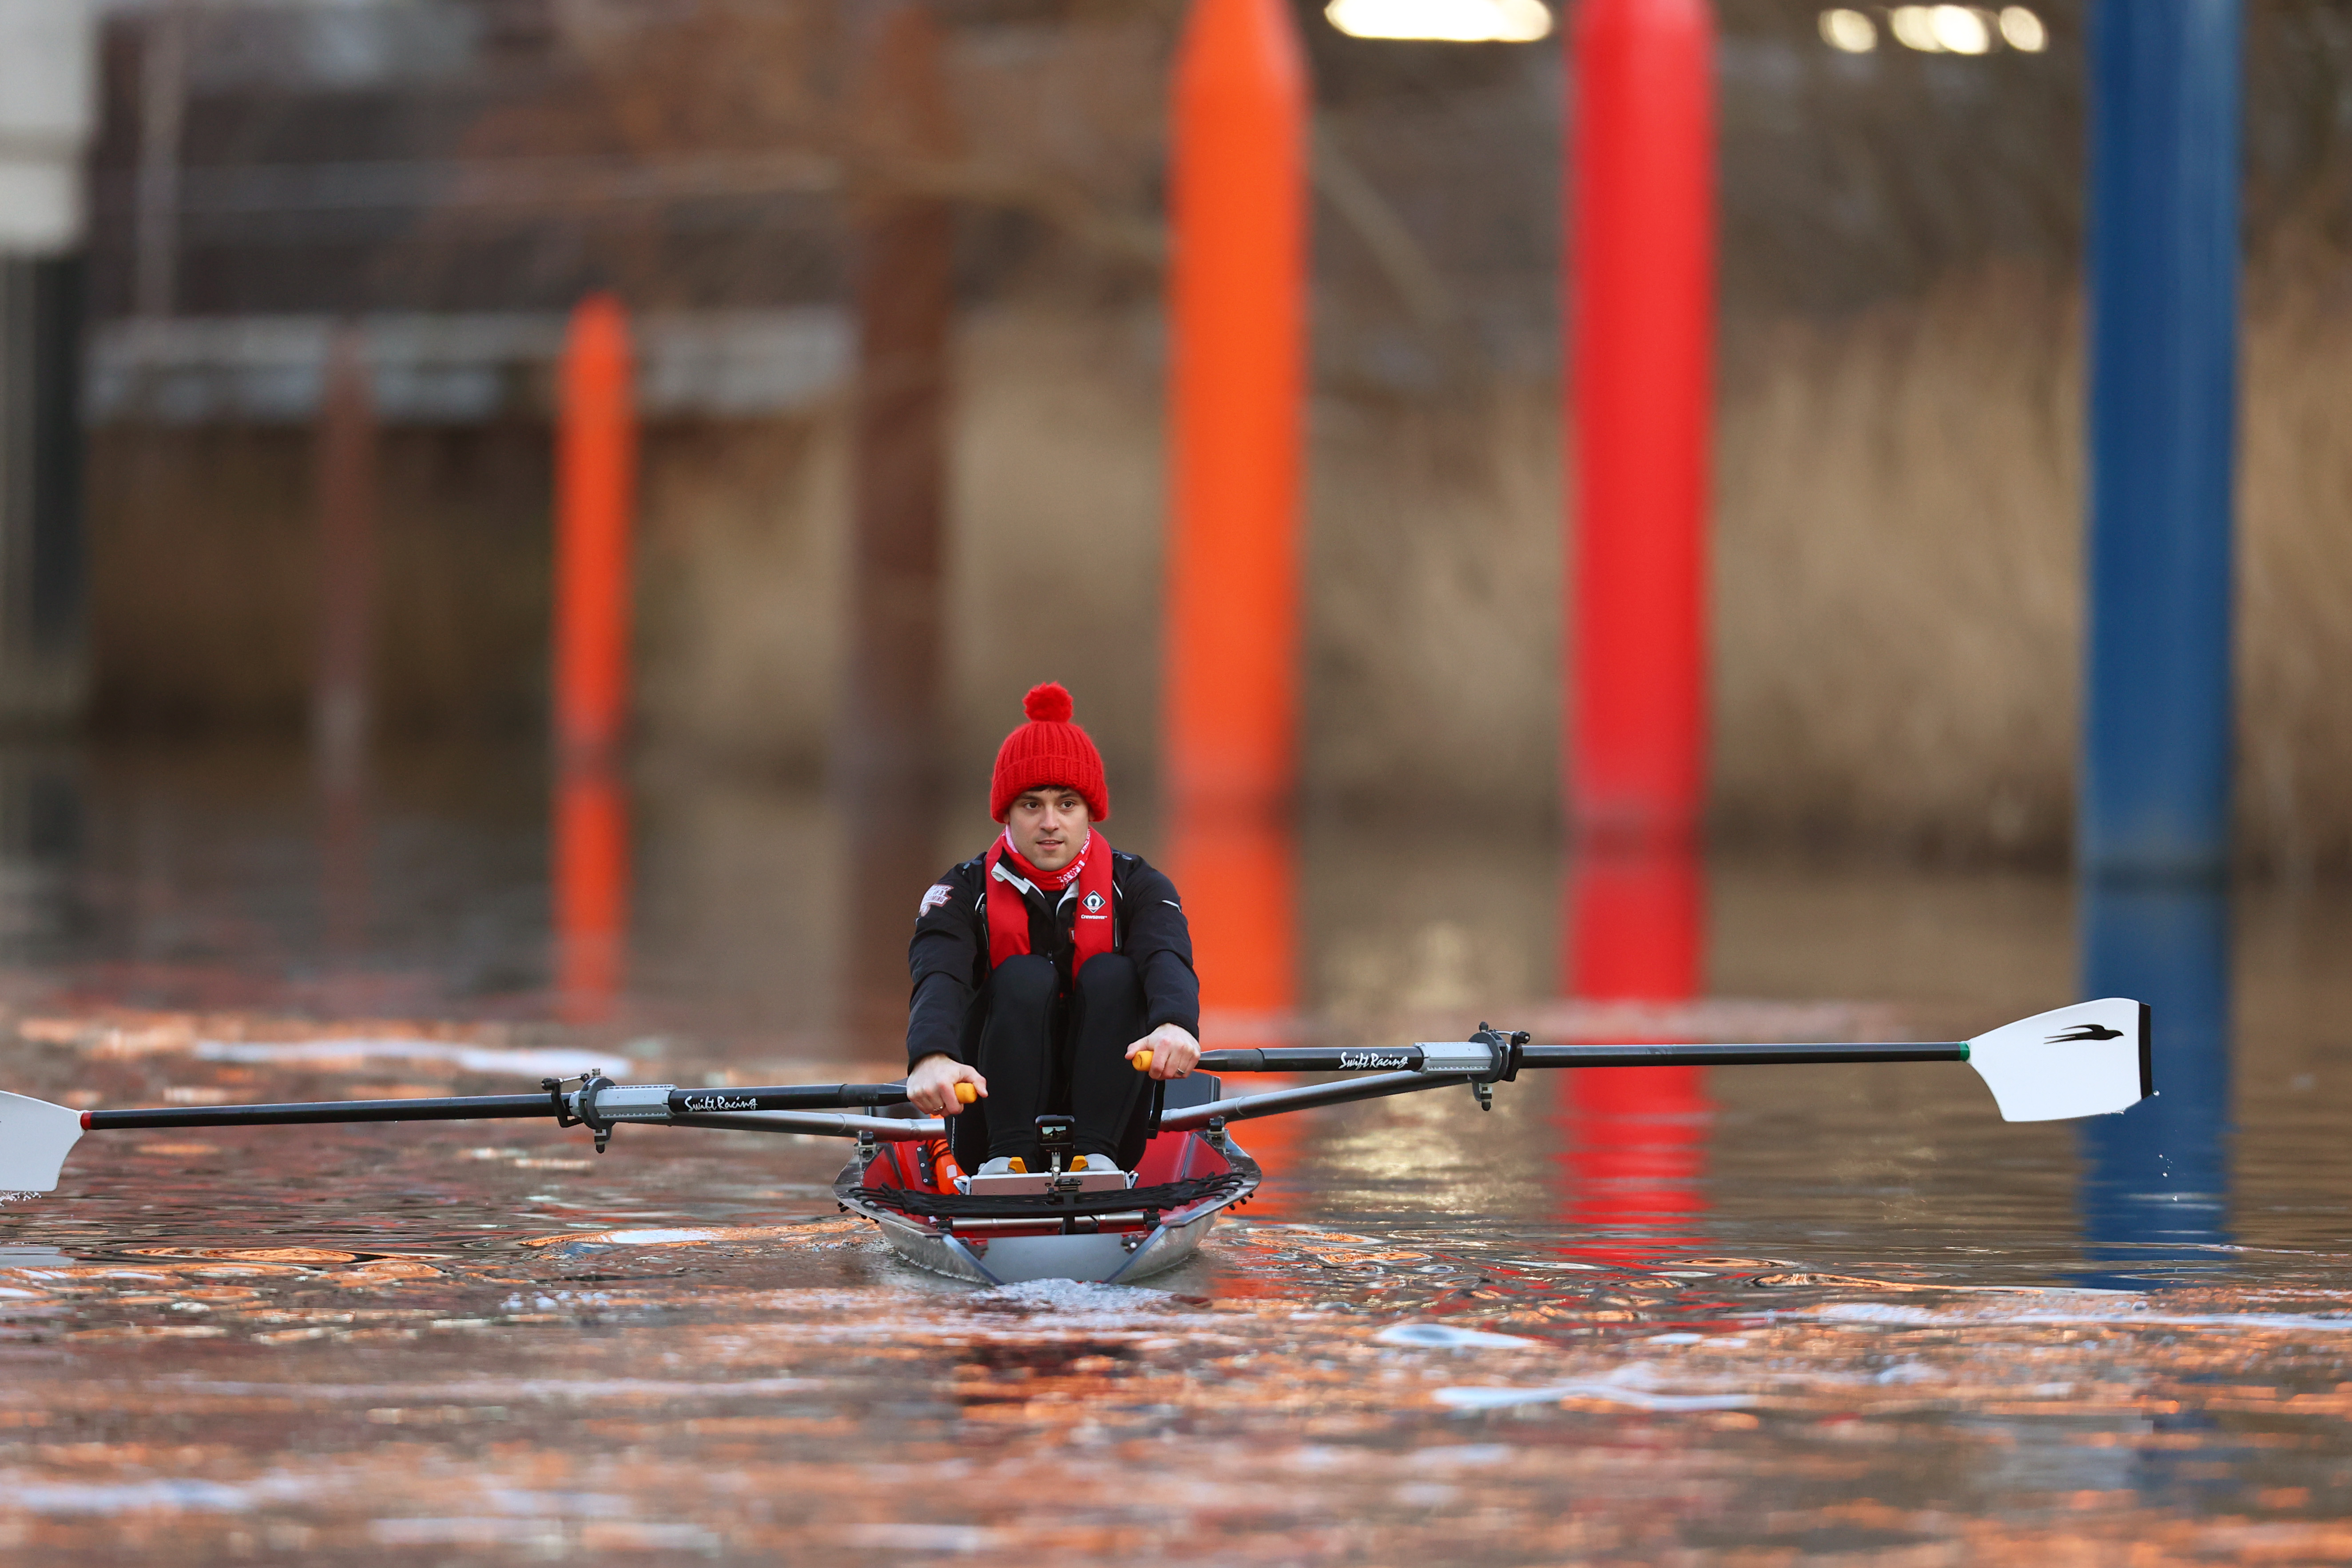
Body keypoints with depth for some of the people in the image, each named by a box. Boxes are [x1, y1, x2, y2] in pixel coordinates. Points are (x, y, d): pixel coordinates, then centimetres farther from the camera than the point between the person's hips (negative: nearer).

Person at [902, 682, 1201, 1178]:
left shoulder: (1134, 886, 1)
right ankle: (1009, 1156, -30)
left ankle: (1096, 1153, -29)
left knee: (1111, 975, -20)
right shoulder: (965, 892, -1)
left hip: (1108, 1114, 1)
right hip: (993, 1119, -1)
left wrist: (1175, 1024, -48)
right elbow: (937, 979, -23)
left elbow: (1167, 960, -22)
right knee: (1024, 978, -22)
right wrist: (930, 1057, -47)